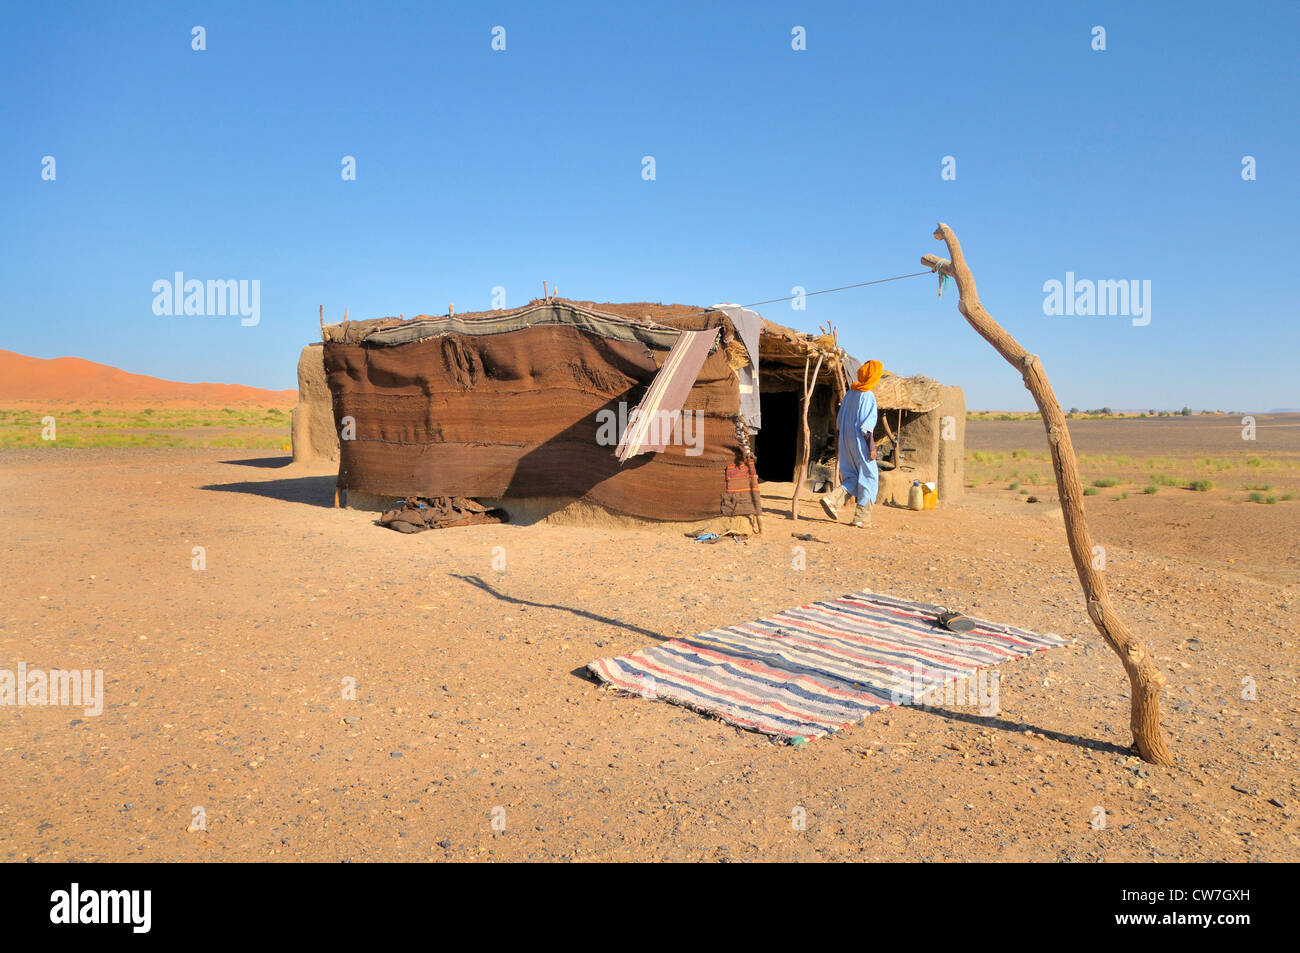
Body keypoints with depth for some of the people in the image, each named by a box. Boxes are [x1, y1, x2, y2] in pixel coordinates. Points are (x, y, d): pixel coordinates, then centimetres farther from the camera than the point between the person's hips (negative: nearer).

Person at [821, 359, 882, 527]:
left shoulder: (849, 394, 11)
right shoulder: (868, 396, -13)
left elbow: (840, 420, 15)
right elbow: (867, 425, -18)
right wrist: (872, 446, -15)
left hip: (846, 439, 7)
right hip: (860, 441, -7)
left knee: (853, 477, 14)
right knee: (868, 476, 4)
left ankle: (832, 500, -7)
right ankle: (862, 516, 4)